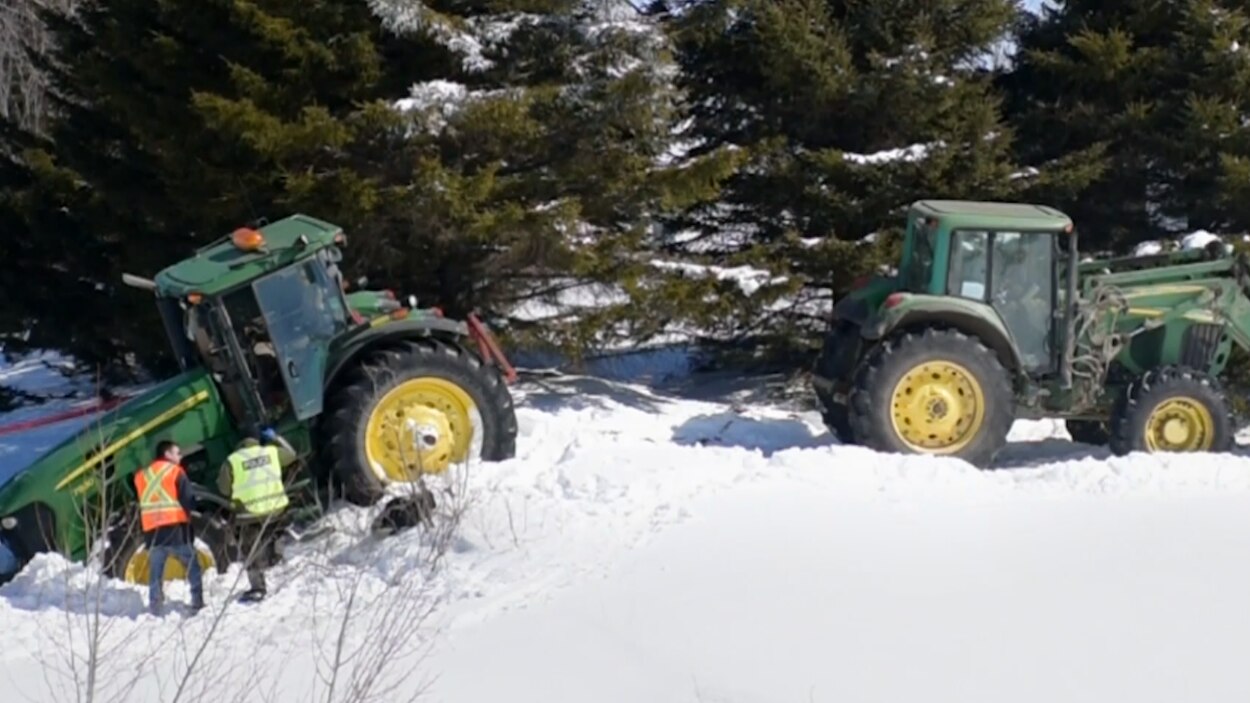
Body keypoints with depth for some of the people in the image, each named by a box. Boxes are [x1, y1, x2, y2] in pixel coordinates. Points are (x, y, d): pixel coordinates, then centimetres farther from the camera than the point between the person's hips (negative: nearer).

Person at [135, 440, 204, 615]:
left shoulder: (141, 475, 14)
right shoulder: (175, 471, -1)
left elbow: (139, 503, 15)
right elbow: (187, 499, -6)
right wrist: (189, 518, 8)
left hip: (151, 529, 4)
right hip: (175, 527, -4)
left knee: (155, 571, 7)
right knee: (192, 566, 5)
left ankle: (154, 606, 2)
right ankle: (198, 602, -2)